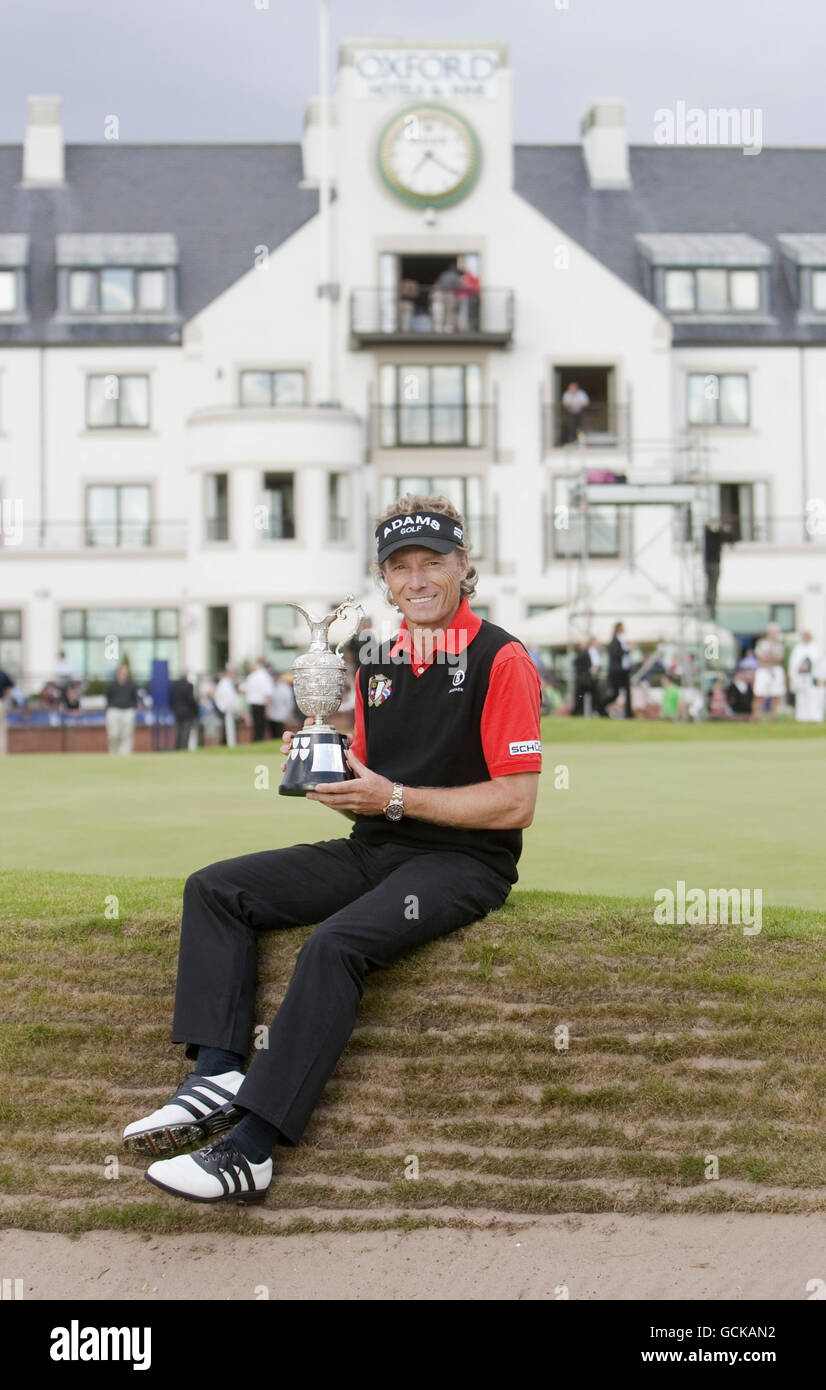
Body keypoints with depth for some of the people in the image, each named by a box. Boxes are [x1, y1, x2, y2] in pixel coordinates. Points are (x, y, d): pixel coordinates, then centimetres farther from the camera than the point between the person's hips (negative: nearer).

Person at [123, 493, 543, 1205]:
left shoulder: (501, 659, -7)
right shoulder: (380, 663, 15)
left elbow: (515, 804, -14)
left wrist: (396, 798, -16)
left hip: (463, 861, -8)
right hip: (373, 852, 8)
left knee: (336, 943, -33)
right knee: (214, 889, -4)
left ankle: (251, 1148, -33)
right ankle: (218, 1075, -19)